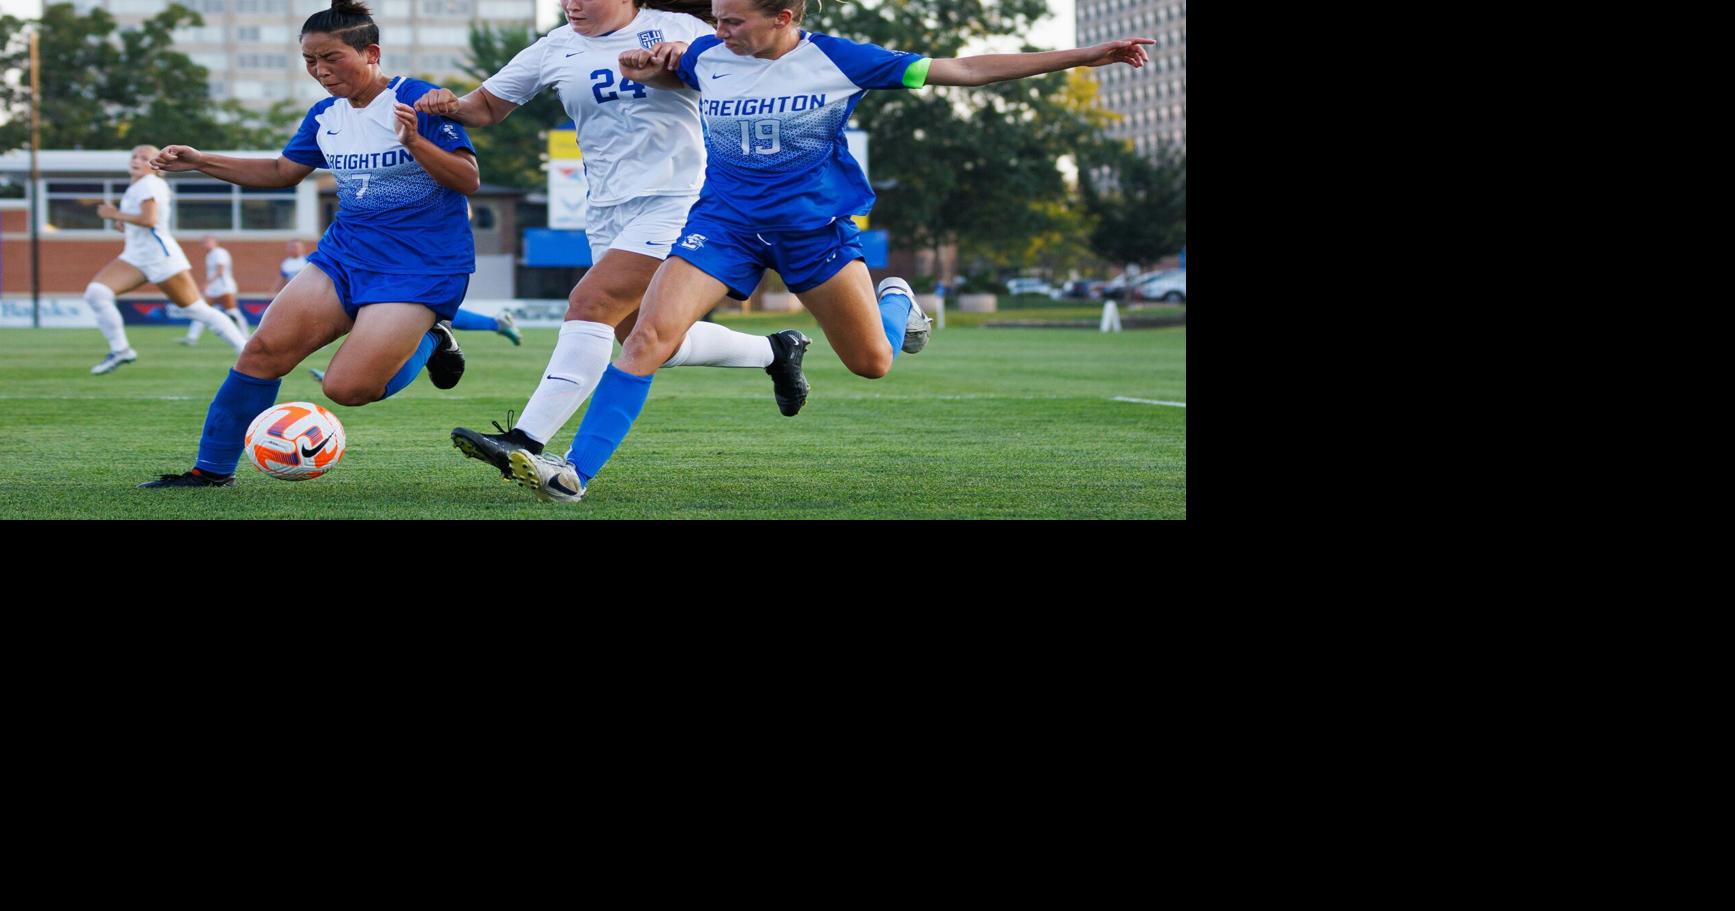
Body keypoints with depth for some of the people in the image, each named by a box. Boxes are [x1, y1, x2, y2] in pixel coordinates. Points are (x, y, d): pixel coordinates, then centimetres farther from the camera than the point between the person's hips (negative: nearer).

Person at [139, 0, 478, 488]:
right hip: (347, 249, 7)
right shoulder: (325, 116, 8)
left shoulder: (417, 100, -14)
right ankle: (211, 469, 3)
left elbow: (469, 179, -15)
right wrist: (199, 161, 14)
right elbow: (283, 170, 24)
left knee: (346, 388, -19)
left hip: (420, 266, -7)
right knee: (265, 348, -9)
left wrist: (413, 141, -31)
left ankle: (428, 343, 9)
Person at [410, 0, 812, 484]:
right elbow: (488, 106, 14)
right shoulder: (555, 49, 7)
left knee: (589, 304, -22)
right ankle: (775, 350, 34)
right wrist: (453, 106, -9)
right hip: (609, 215, 6)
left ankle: (526, 441, -25)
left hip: (673, 203, -6)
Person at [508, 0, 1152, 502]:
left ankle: (896, 301, 43)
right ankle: (576, 471, -19)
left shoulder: (838, 60, -12)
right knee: (649, 335, -19)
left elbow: (965, 70, -9)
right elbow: (664, 77, 22)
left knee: (873, 362, 6)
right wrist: (645, 70, -5)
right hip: (724, 219, 1)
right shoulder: (707, 58, -5)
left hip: (814, 223, -1)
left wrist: (1085, 56, -10)